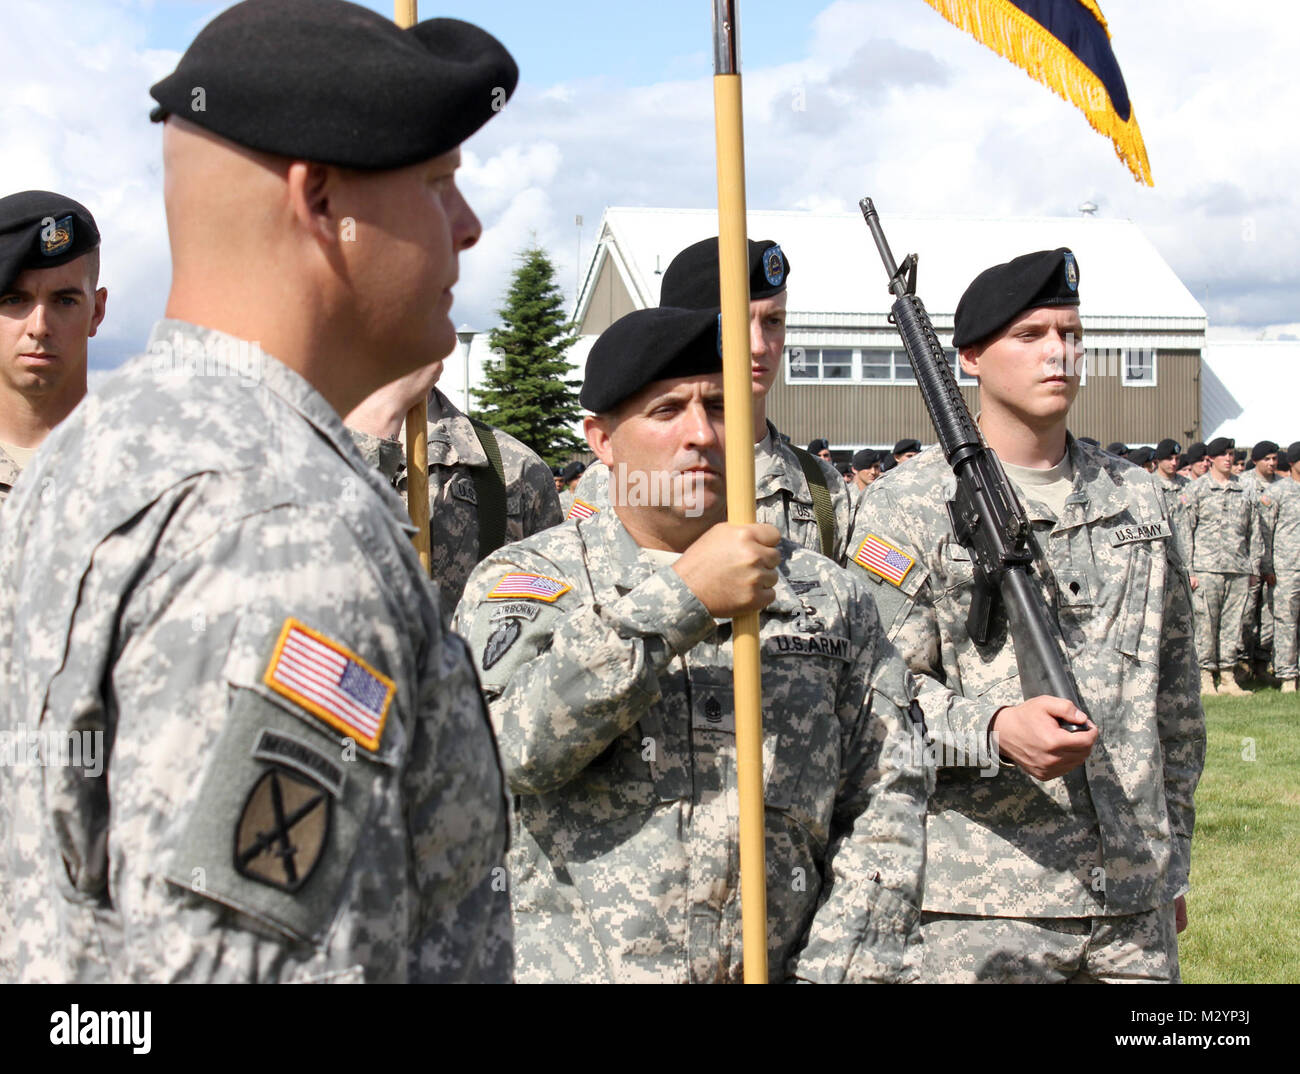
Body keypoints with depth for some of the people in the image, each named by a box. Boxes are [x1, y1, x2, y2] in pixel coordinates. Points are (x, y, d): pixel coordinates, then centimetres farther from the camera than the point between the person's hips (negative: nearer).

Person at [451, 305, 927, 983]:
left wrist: (837, 970, -3)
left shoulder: (829, 596, 11)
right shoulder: (525, 577, 2)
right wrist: (680, 597, -17)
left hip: (774, 969, 1)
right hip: (569, 967, 0)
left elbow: (885, 800, 8)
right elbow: (514, 739, -16)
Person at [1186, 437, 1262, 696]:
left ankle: (1227, 676, 10)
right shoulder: (1196, 490, 4)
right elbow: (1185, 531, 0)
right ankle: (1206, 676, 3)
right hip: (1207, 567, -3)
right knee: (1206, 622, -3)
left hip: (1239, 569, 3)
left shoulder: (1245, 490, 13)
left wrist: (1254, 567, 11)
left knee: (1233, 623, 5)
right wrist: (1189, 570, -6)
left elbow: (1255, 532, 17)